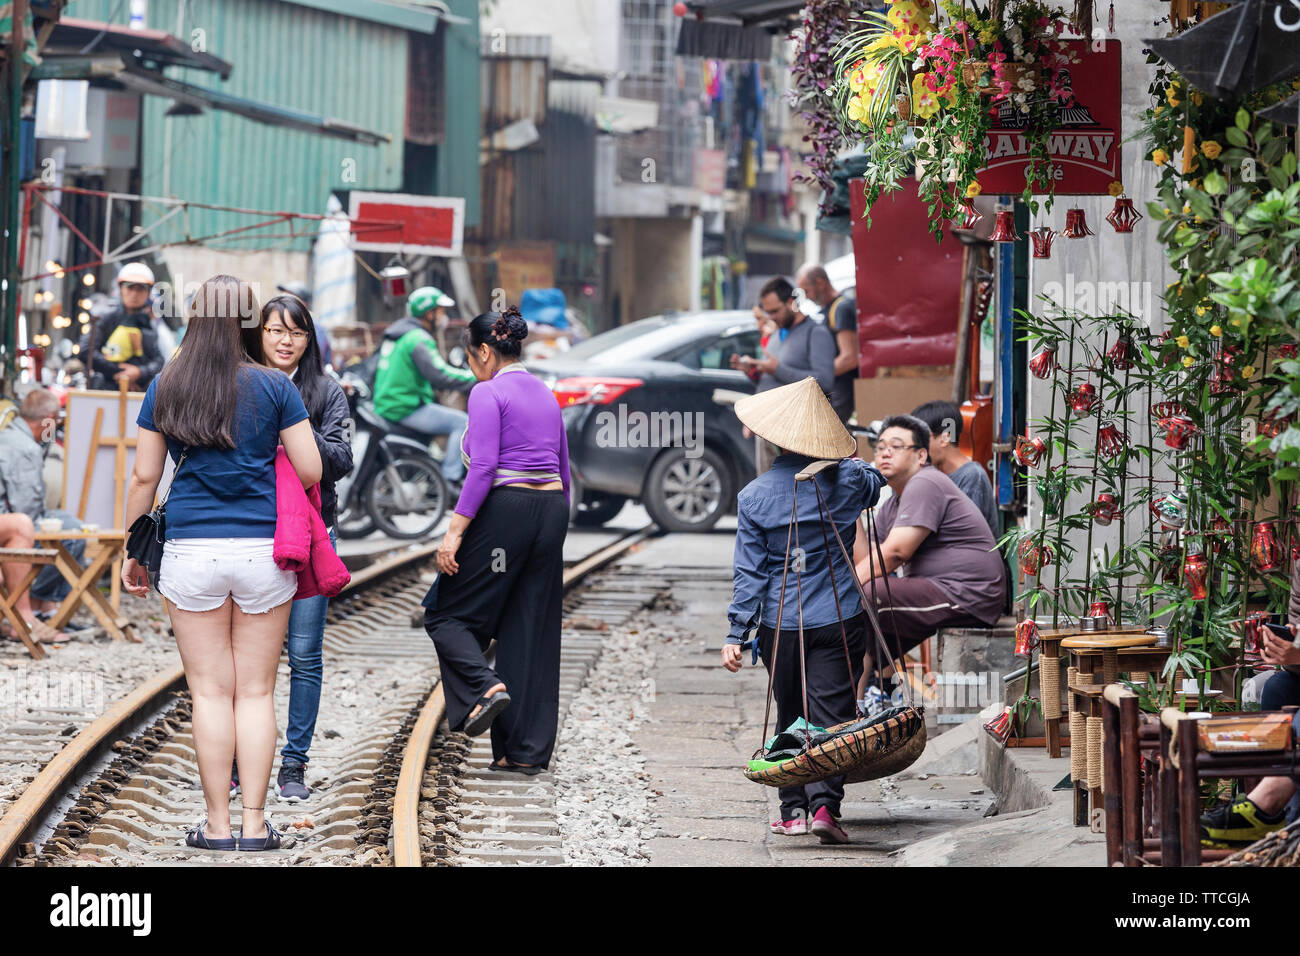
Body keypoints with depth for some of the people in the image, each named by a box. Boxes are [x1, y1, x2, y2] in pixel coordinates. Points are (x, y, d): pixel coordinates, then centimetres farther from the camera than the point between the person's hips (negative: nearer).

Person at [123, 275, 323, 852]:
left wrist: (133, 550, 13)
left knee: (210, 691, 4)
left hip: (192, 549, 0)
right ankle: (254, 823, 5)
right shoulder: (275, 387, -1)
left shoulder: (164, 388, 2)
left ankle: (217, 824, 5)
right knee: (256, 691, 6)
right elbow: (310, 470, -2)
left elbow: (144, 477, 3)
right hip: (264, 548, 0)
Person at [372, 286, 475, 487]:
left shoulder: (397, 332, 16)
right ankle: (449, 480, -20)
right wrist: (473, 377, -16)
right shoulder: (418, 339, -16)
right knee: (462, 422, -14)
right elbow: (438, 375, -25)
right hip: (406, 409, -11)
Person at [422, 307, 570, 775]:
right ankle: (527, 751, 8)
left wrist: (454, 531, -18)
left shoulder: (487, 393, -8)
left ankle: (486, 686, -17)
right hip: (551, 510, 7)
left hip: (504, 509, -7)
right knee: (532, 630, 9)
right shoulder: (546, 395, 16)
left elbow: (483, 469, -17)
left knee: (447, 613, 8)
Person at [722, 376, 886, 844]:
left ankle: (794, 809, 16)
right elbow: (875, 476, 20)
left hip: (780, 623, 0)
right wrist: (848, 458, 37)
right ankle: (825, 803, -15)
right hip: (839, 618, 0)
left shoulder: (754, 496, -7)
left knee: (790, 717, 14)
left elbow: (749, 572, -5)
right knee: (831, 715, -1)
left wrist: (736, 633, -1)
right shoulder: (847, 481, -5)